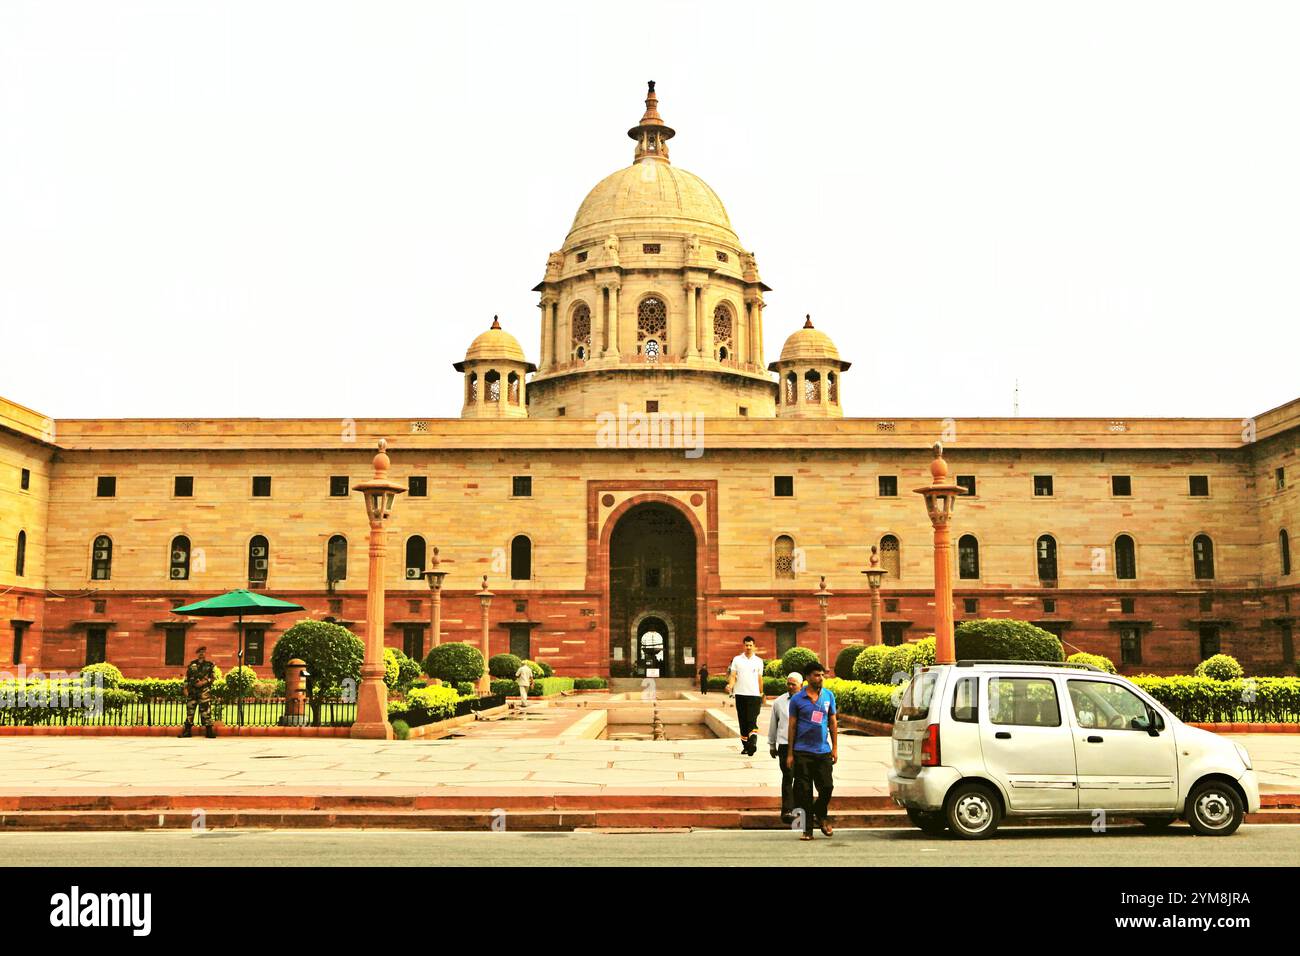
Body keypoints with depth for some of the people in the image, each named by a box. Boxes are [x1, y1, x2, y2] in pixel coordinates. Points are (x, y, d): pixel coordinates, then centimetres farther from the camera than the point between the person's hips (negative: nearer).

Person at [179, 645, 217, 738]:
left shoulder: (210, 665, 8)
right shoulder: (192, 664, 14)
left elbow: (213, 677, 2)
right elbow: (187, 677, 13)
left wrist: (204, 682, -11)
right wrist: (185, 688, 4)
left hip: (204, 691, -2)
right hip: (192, 690, 2)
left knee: (206, 710, -7)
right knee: (190, 710, 3)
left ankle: (209, 731, -5)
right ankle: (187, 731, 10)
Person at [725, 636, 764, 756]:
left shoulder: (758, 661, 8)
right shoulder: (737, 659, 6)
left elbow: (760, 678, 14)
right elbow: (733, 675, 1)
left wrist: (761, 694, 15)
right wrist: (730, 686, -18)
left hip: (754, 694, -1)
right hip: (740, 694, 1)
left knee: (752, 721, -13)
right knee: (742, 721, 6)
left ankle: (753, 744, -21)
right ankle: (745, 745, 15)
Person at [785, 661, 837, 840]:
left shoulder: (829, 696, 7)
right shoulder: (797, 699, -1)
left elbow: (833, 722, 13)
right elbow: (792, 726, 3)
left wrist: (835, 747, 8)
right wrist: (790, 753, 1)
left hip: (823, 751, 2)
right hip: (802, 752, -2)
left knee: (827, 787, -1)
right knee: (804, 791, 0)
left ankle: (821, 815, 27)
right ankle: (807, 828, 9)